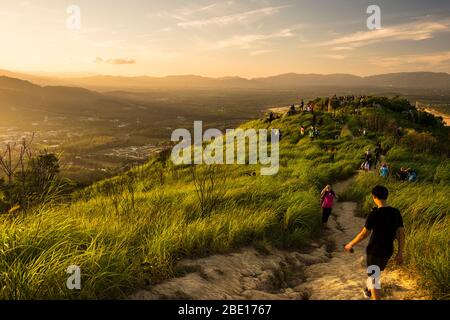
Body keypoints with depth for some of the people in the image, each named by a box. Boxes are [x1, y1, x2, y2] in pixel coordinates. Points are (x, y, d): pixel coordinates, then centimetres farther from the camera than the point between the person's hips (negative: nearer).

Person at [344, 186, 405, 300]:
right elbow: (401, 234, -2)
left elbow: (364, 234, -16)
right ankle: (368, 290, 51)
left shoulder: (374, 214, -22)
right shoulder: (396, 213, -6)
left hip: (374, 251, -6)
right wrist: (400, 253, 8)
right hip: (388, 251, 6)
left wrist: (351, 244, -1)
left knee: (373, 279, 7)